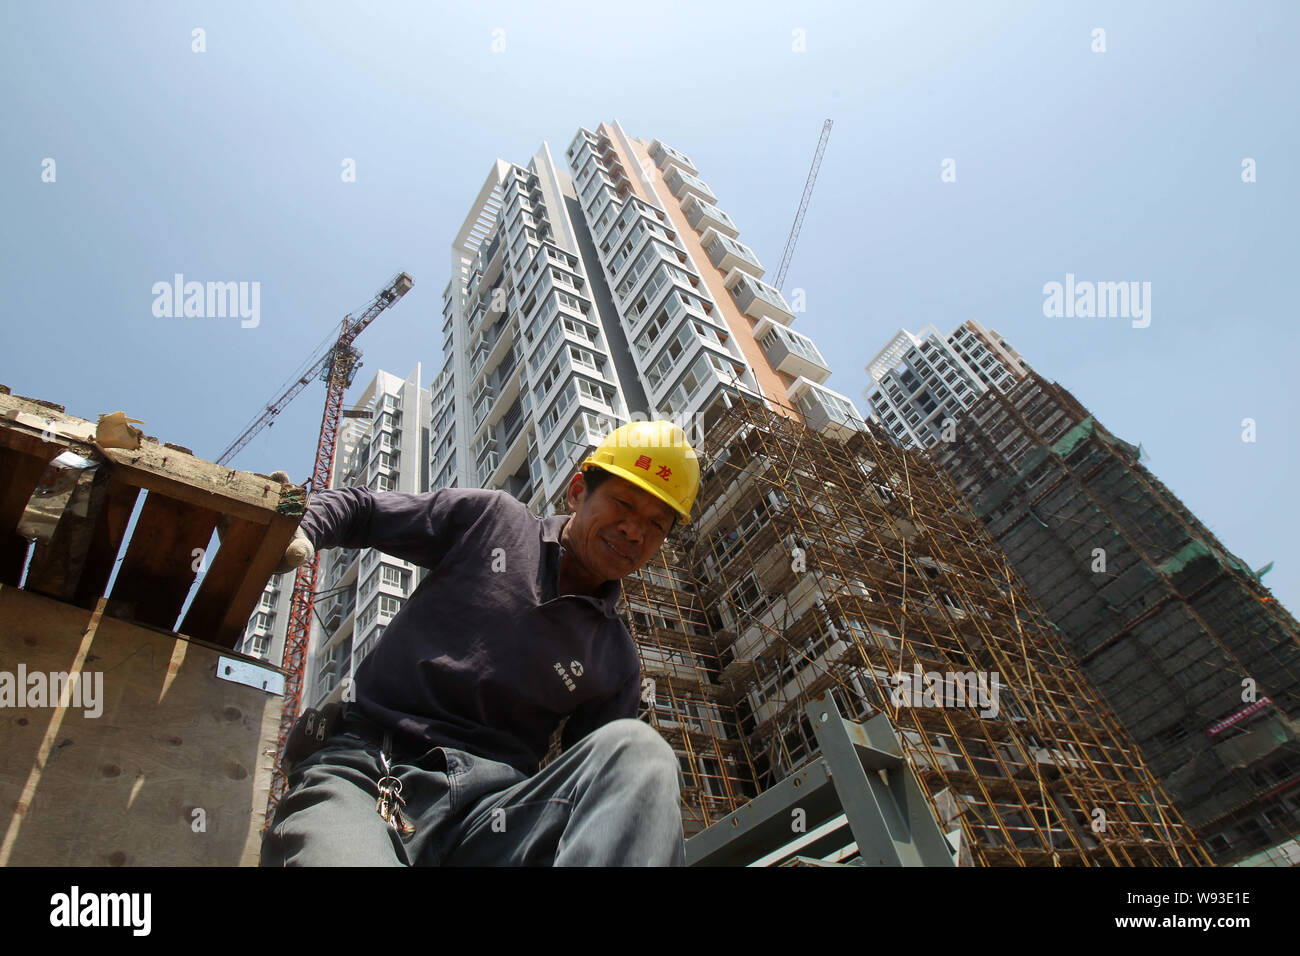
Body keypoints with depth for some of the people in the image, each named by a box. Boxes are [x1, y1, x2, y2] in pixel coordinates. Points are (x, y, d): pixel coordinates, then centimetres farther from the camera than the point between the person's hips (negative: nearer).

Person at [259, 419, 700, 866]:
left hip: (492, 810, 4)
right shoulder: (486, 517, 9)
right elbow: (359, 508, 16)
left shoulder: (615, 662, 11)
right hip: (365, 767, -3)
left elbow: (597, 785, 10)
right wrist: (295, 533, -6)